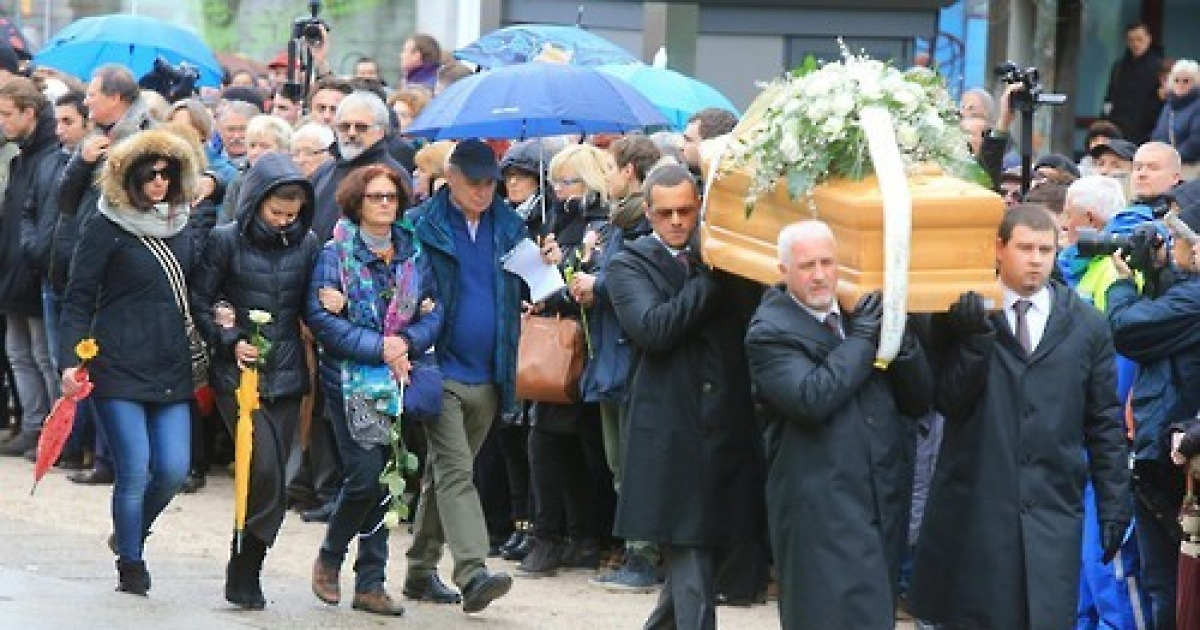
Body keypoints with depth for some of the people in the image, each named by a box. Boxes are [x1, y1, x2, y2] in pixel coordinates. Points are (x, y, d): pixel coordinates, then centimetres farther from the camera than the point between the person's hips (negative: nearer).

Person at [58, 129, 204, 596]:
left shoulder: (181, 226, 12)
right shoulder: (107, 229, -3)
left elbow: (194, 295, 20)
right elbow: (78, 300, -3)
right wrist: (71, 361, -13)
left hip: (171, 370, 5)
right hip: (119, 367, -5)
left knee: (174, 469, -1)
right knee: (134, 472, -7)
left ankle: (131, 536, 26)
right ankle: (130, 565, 10)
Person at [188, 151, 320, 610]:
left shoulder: (306, 244, 6)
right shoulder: (226, 241, -3)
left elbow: (310, 308, 13)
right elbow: (200, 299, 1)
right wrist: (229, 341, -10)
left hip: (286, 378, 4)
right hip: (239, 377, -4)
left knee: (274, 480, 4)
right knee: (265, 471, -17)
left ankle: (245, 576, 14)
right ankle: (243, 576, -5)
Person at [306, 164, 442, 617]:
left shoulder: (414, 253, 8)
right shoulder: (336, 253, -4)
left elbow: (434, 312, 5)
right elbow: (321, 318, -12)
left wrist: (408, 342, -15)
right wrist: (379, 347, -17)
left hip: (397, 383, 4)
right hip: (351, 382, -4)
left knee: (385, 482, 4)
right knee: (365, 476, -13)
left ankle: (370, 584, 10)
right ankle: (329, 557, 12)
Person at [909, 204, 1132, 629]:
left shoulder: (1086, 325, 6)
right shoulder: (961, 315, 2)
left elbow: (1105, 423, 8)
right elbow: (947, 402, -5)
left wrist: (1114, 506, 6)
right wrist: (975, 340, -19)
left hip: (1053, 510, 1)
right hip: (975, 503, -1)